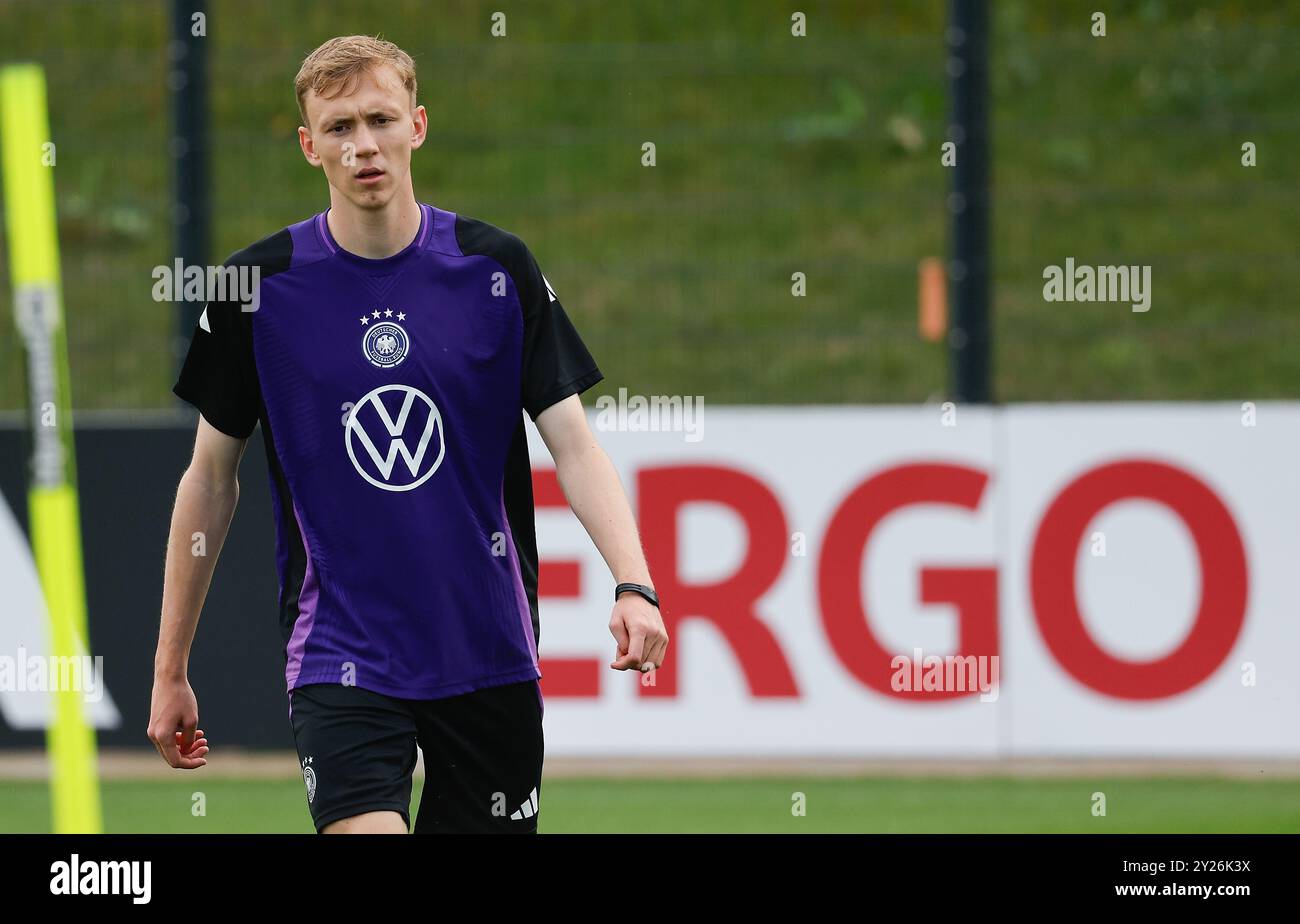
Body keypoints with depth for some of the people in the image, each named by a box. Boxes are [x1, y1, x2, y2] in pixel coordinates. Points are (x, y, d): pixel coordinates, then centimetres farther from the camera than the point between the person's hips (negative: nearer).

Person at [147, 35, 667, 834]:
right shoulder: (258, 287, -2)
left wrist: (634, 585, -20)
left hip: (490, 652, 2)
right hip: (341, 657, -2)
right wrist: (171, 668, 7)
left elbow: (573, 442, -3)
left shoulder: (499, 270, 0)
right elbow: (212, 477, 6)